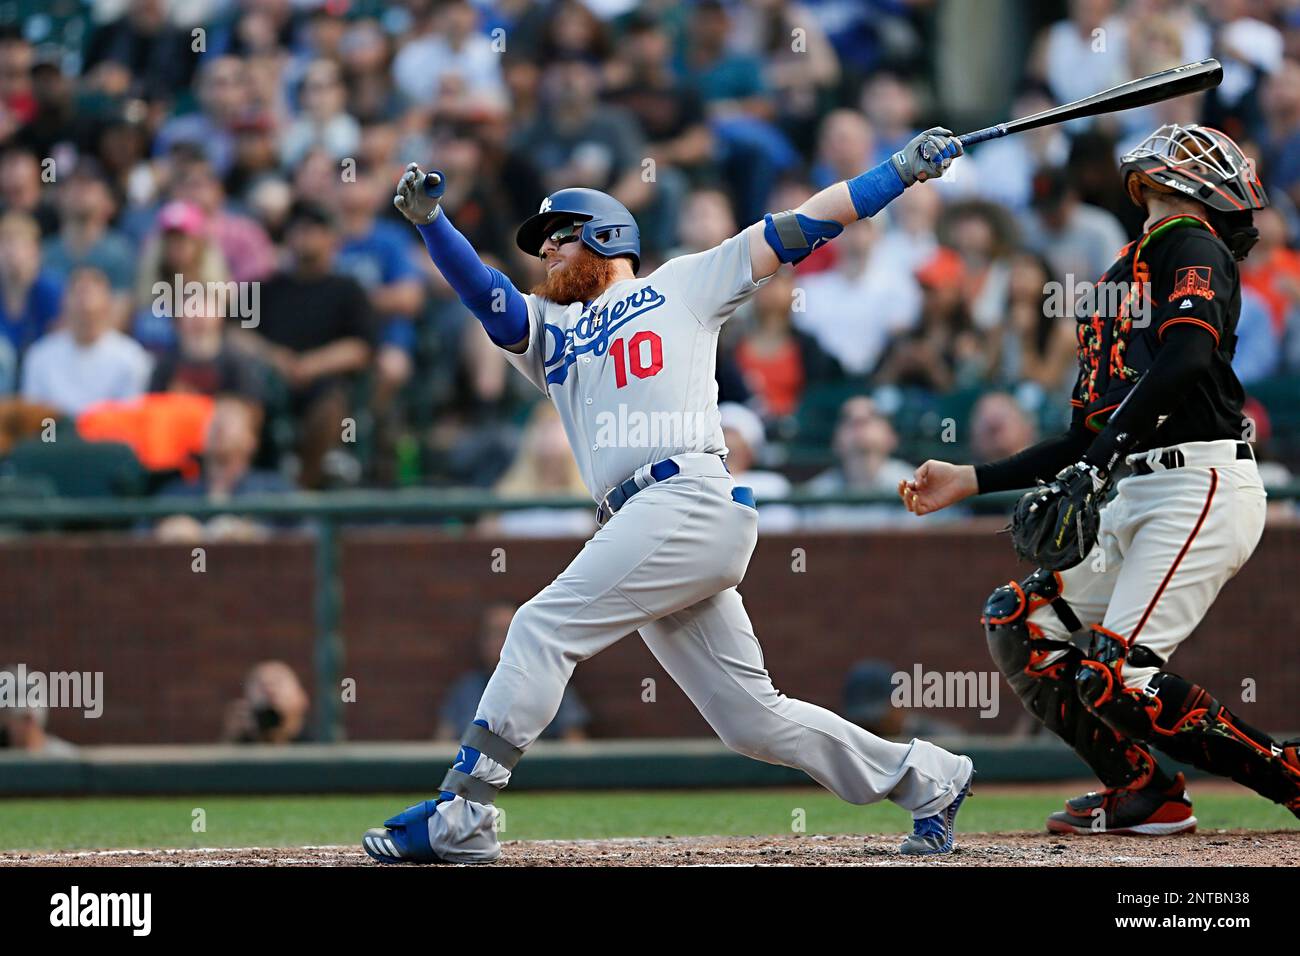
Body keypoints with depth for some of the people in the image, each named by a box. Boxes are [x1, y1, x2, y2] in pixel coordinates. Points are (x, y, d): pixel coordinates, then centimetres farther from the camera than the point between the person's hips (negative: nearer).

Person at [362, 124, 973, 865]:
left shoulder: (683, 285, 15)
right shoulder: (550, 329, 30)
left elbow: (796, 229, 12)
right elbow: (483, 291, 13)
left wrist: (906, 168, 6)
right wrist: (429, 220, -4)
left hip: (692, 499, -7)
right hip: (642, 524, 7)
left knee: (545, 627, -15)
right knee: (754, 720, 6)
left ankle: (460, 818, -16)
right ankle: (929, 780, 17)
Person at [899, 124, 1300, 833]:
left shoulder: (1195, 249, -1)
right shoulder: (1120, 278, 26)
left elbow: (1188, 356, -21)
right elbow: (1086, 440, 27)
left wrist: (1098, 461, -29)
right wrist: (970, 480, 24)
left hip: (1202, 487, -9)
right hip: (1135, 501, 9)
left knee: (1116, 675, -20)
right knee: (1017, 621, 6)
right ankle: (1143, 793, 7)